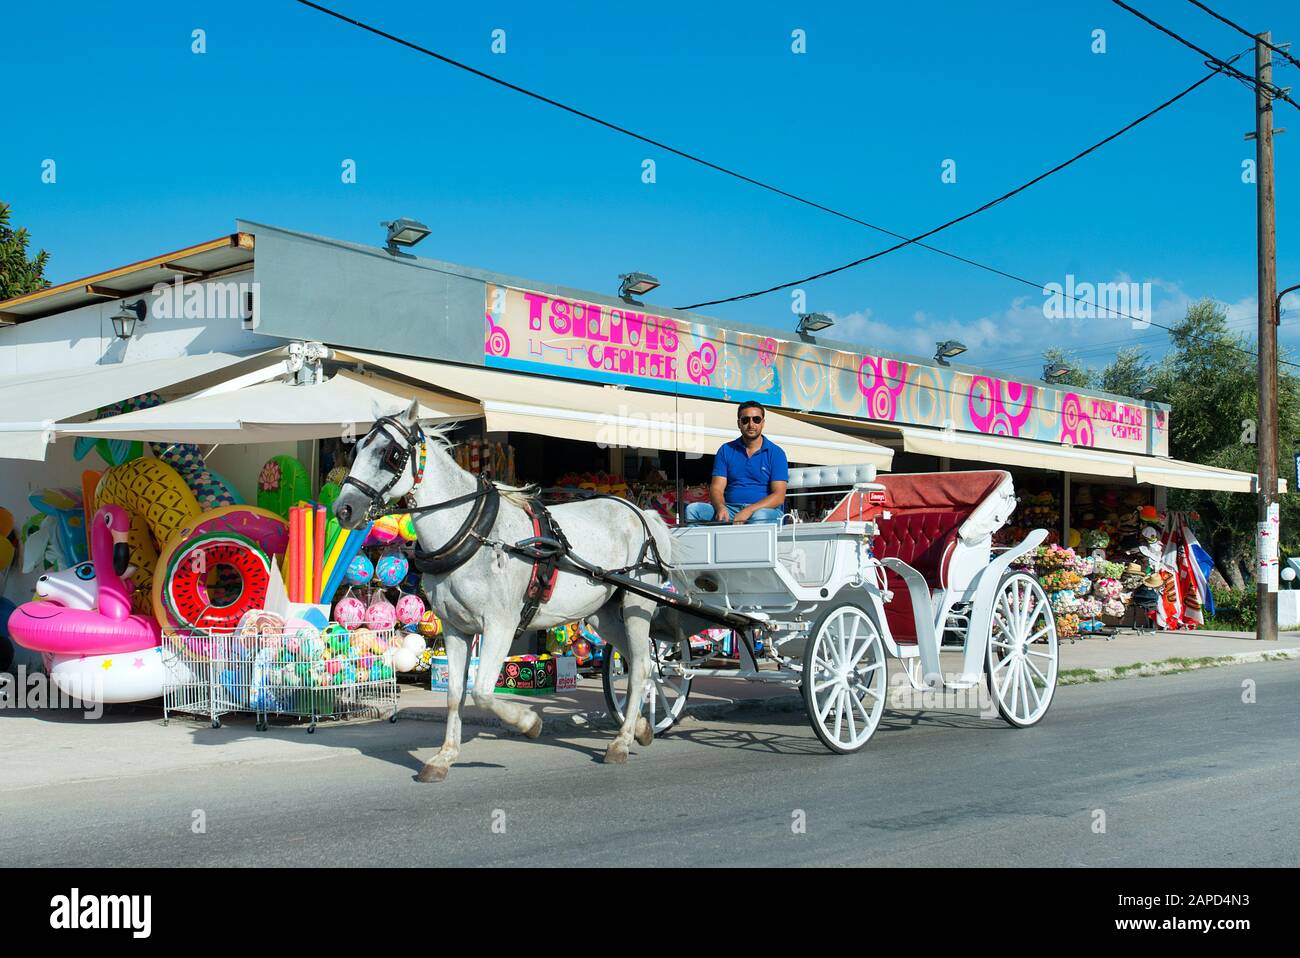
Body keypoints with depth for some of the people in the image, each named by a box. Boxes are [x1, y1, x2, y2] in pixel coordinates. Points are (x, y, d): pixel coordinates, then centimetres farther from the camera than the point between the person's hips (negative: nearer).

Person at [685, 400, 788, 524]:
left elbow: (779, 496, -4)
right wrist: (721, 508, -19)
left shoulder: (776, 453, 5)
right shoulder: (726, 450, 14)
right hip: (730, 508, 3)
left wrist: (749, 511, -20)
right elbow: (716, 488, 6)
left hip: (766, 509, -3)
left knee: (759, 517, -40)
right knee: (693, 509, -21)